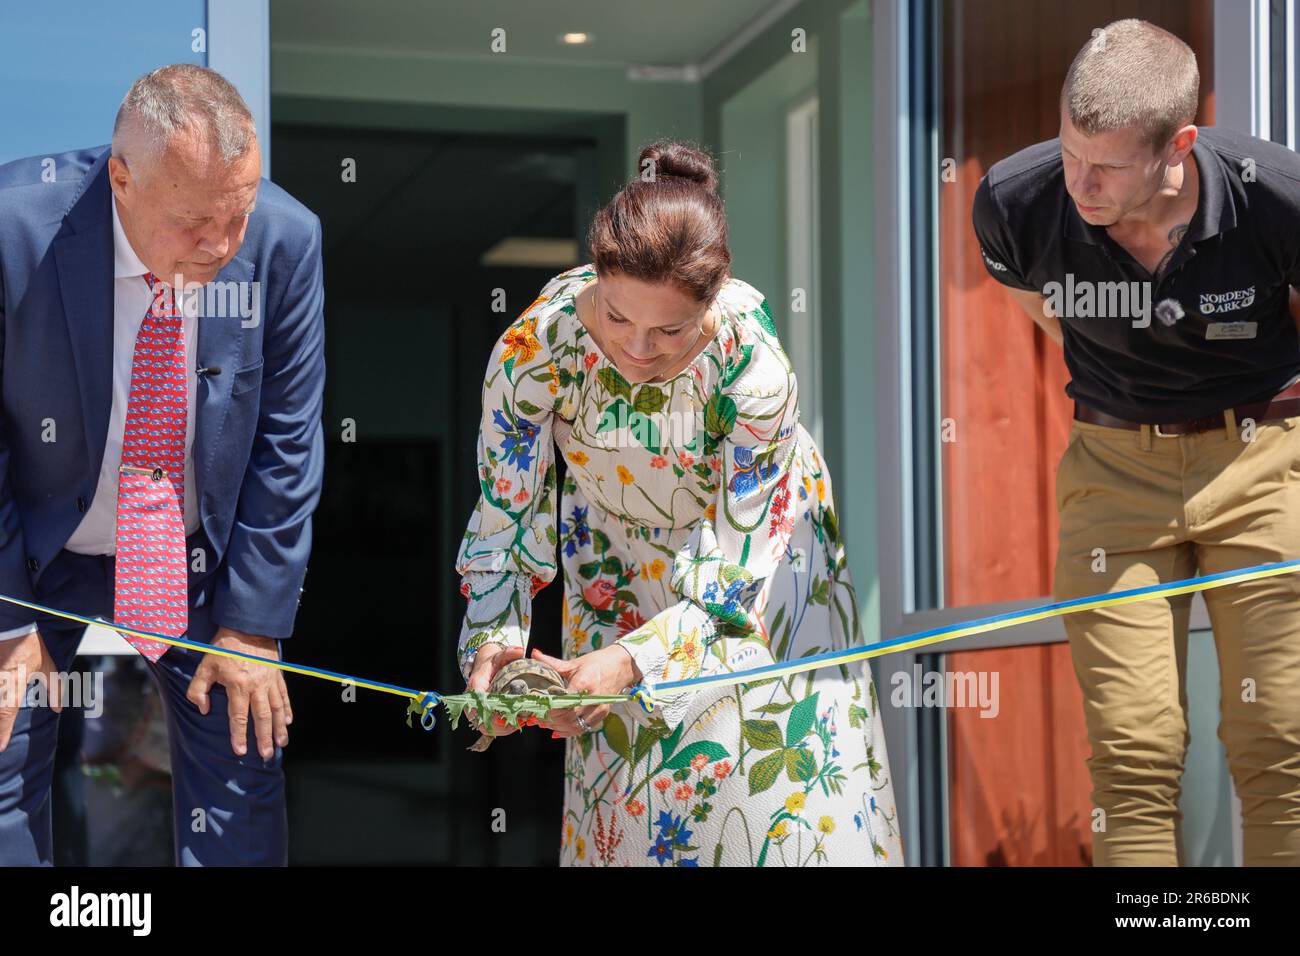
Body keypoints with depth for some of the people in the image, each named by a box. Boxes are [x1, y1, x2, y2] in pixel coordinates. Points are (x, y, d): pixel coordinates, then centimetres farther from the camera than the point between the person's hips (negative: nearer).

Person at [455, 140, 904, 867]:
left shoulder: (756, 371, -34)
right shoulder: (535, 347, -31)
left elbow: (733, 568, -28)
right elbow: (506, 516, -18)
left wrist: (633, 660, -42)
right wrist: (492, 641, -34)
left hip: (753, 532, -1)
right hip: (619, 551, 1)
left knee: (772, 763, -1)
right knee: (622, 767, 3)